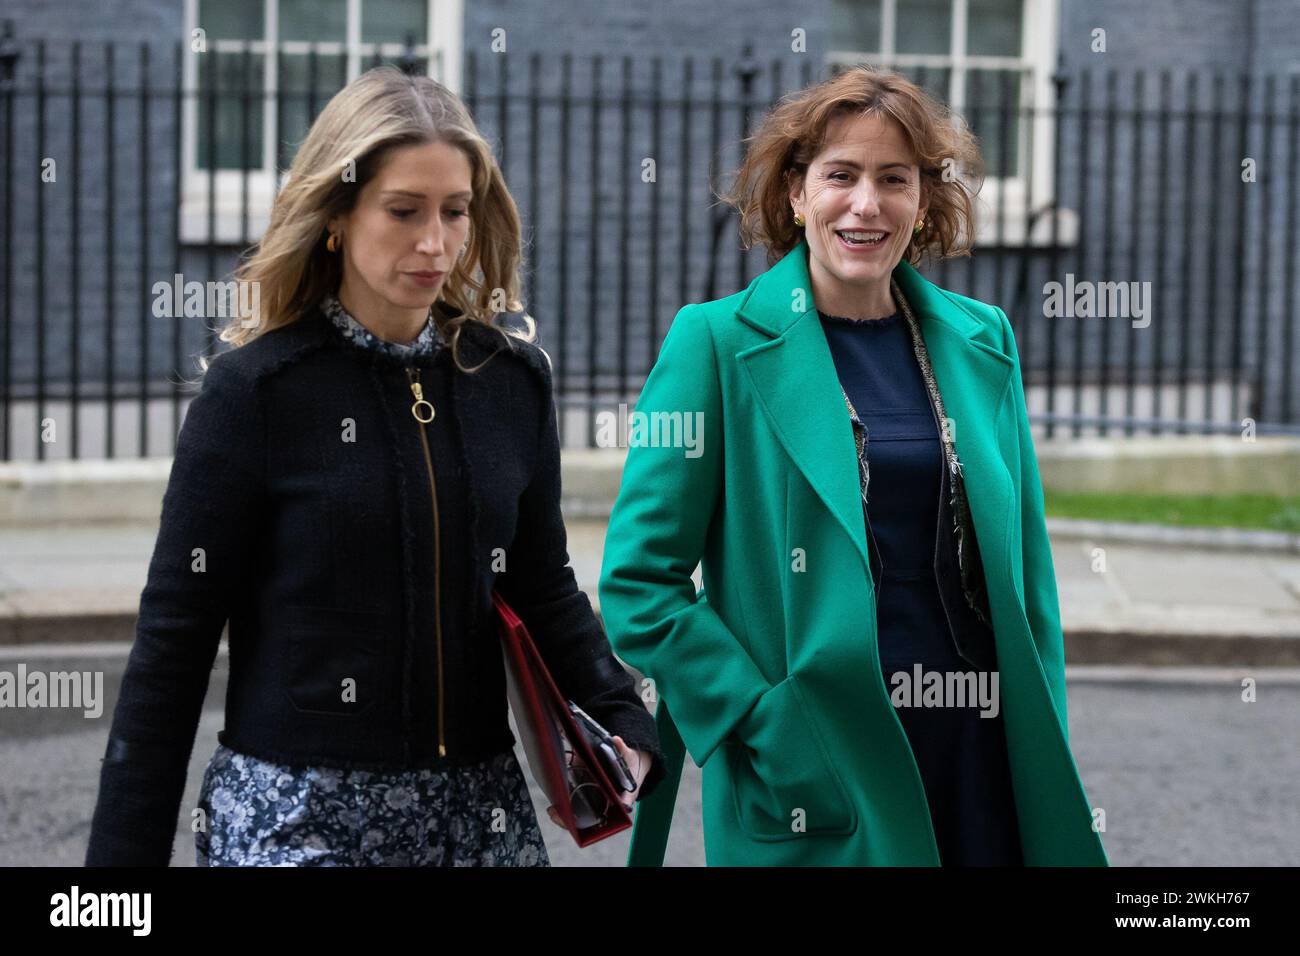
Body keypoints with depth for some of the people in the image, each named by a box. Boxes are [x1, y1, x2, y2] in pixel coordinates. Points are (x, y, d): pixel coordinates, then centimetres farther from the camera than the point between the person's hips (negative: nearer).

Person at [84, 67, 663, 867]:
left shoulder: (514, 377, 4)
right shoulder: (255, 390, -8)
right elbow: (173, 642, -6)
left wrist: (624, 729, -5)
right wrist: (123, 852, -7)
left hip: (481, 804, 4)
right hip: (296, 817, -4)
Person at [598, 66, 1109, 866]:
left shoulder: (982, 341, 8)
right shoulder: (717, 343, -4)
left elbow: (1028, 568, 12)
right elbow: (639, 584, -7)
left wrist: (1048, 754, 5)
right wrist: (762, 721, -14)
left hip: (983, 768, 4)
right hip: (812, 784, -3)